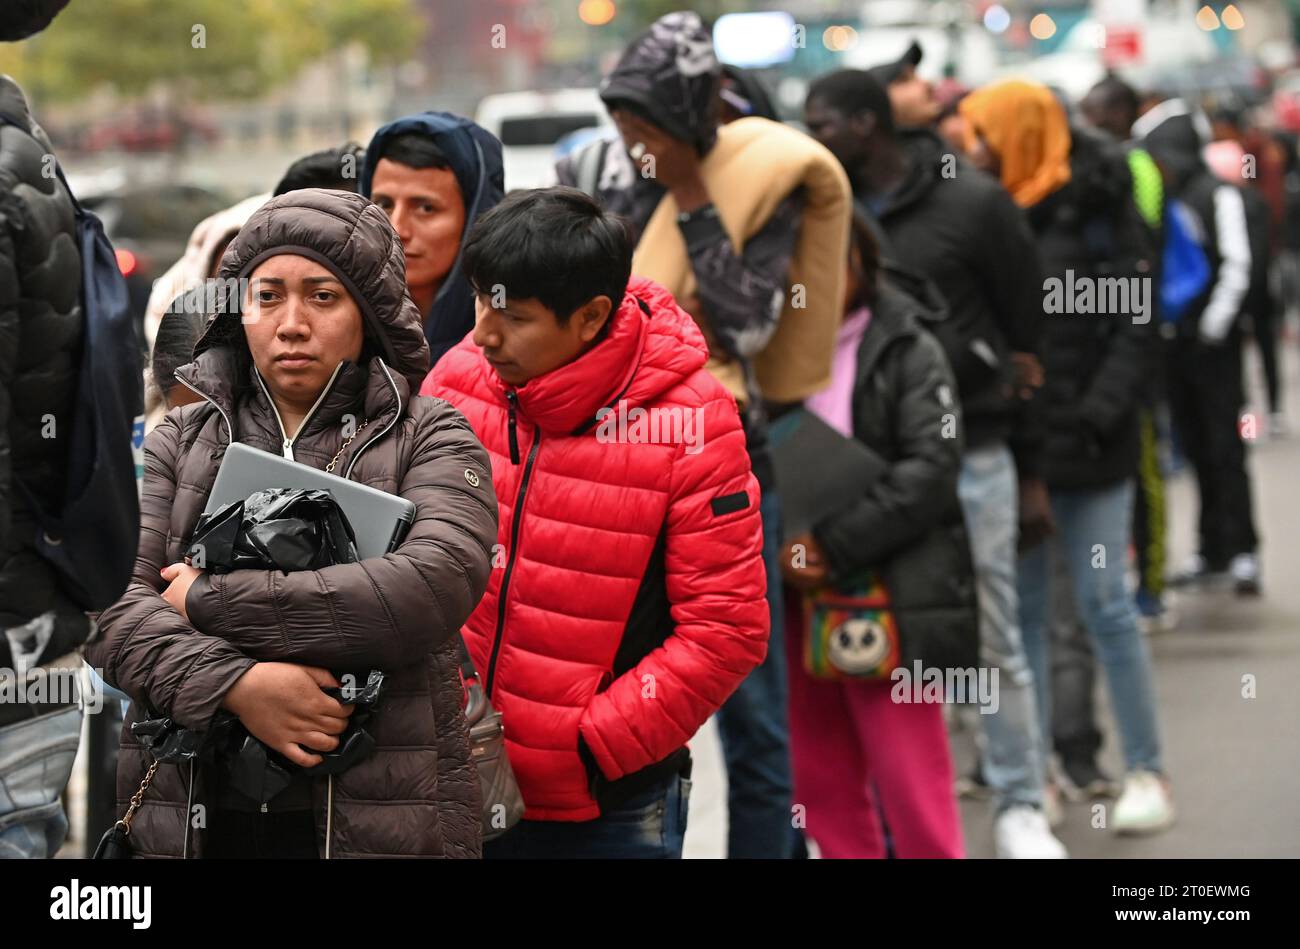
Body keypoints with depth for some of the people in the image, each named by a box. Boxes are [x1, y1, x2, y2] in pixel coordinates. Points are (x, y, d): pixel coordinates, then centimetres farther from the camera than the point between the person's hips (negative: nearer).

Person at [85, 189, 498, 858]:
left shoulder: (428, 438, 3)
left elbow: (436, 585, -17)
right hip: (193, 817, 2)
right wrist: (233, 684, -21)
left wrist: (211, 601, -12)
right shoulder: (178, 443, 10)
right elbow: (107, 600, -3)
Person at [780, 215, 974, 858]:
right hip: (794, 592, 4)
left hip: (889, 594, -4)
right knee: (821, 782, 10)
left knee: (910, 782, -3)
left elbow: (933, 466, -10)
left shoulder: (907, 348, -1)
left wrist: (834, 546, -16)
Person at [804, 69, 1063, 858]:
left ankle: (1020, 806, 13)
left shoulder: (973, 204, -4)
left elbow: (1028, 341, 0)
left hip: (969, 455, -3)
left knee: (994, 640, 2)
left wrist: (1031, 474, -1)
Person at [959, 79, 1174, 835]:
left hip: (1085, 441, -4)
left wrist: (1098, 415, -15)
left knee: (1105, 601, -3)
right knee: (1021, 608, 7)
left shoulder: (1099, 211, -5)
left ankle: (1149, 773, 6)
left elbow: (1137, 330, -7)